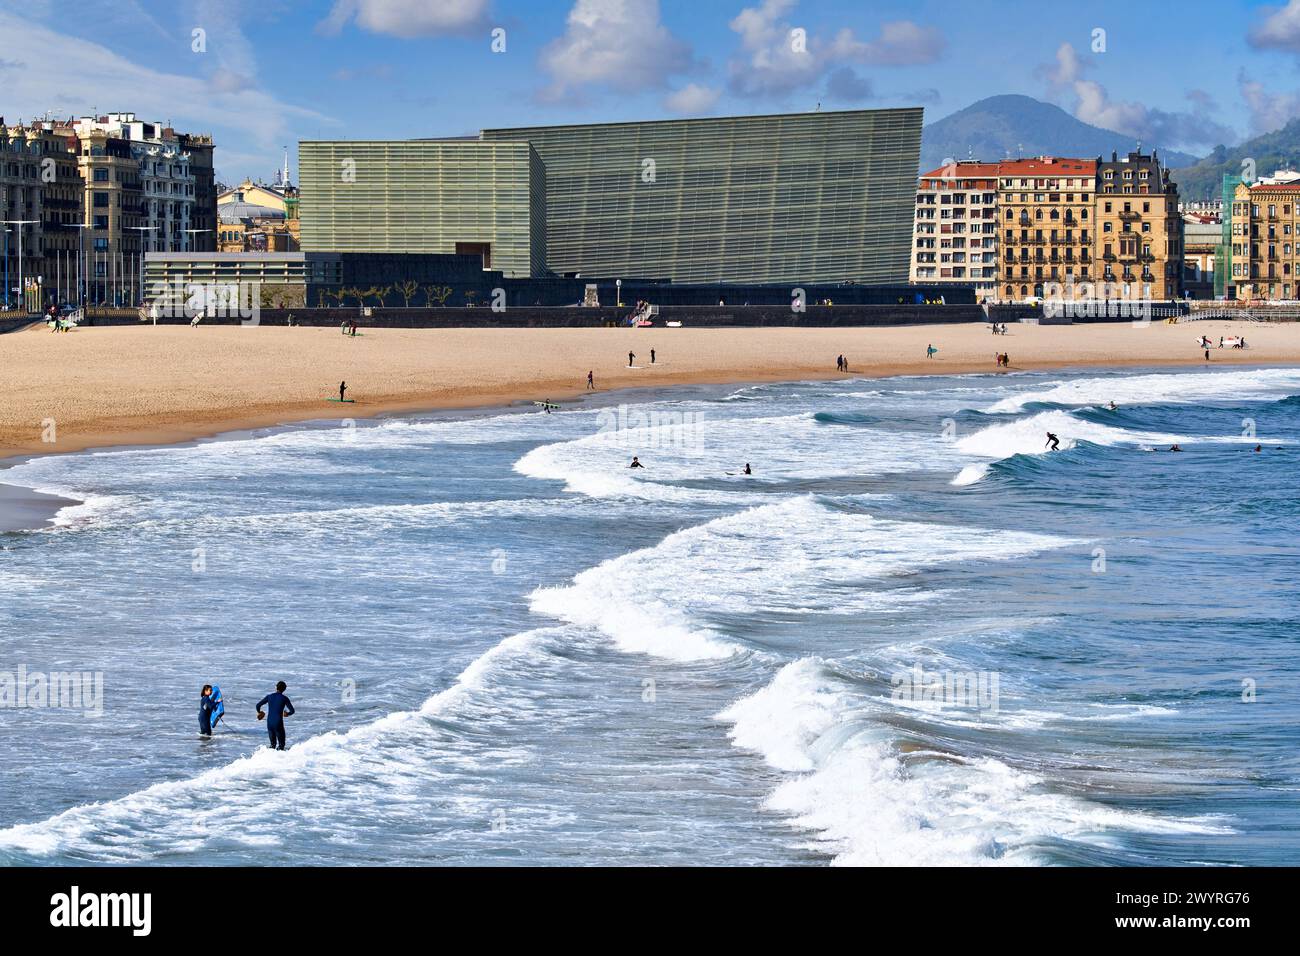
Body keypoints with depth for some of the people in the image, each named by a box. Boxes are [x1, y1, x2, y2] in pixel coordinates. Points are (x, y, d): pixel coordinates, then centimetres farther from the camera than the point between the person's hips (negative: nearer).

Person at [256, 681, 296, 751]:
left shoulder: (269, 696, 4)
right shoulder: (284, 698, -5)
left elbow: (258, 705, 6)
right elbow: (292, 711, -4)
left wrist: (259, 712, 28)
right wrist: (287, 714, 20)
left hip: (269, 723, 4)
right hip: (278, 724, -4)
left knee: (273, 744, 16)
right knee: (281, 744, 6)